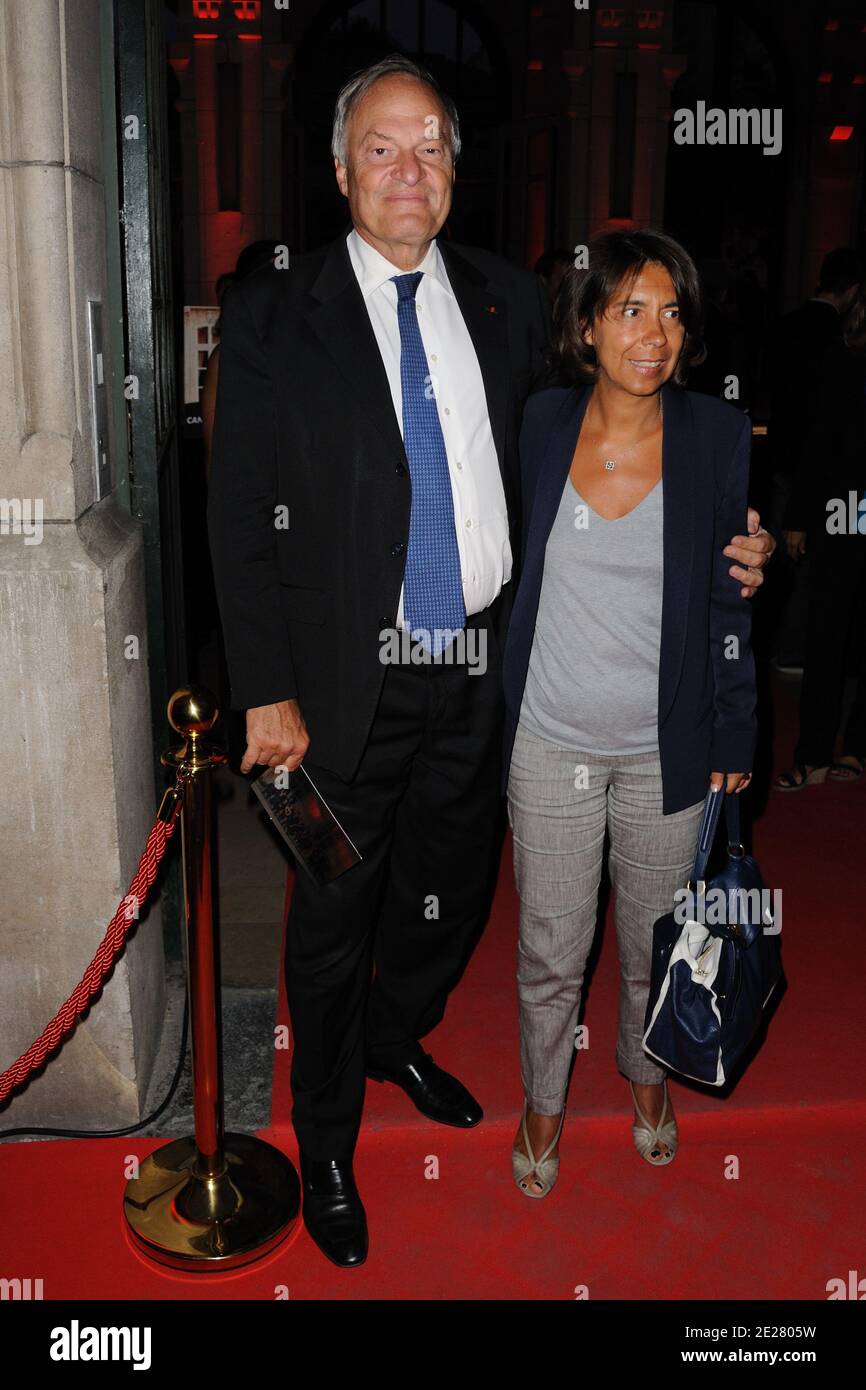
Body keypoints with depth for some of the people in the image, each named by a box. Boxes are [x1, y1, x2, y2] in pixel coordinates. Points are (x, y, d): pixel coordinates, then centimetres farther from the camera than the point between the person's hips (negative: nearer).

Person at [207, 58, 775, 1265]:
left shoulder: (509, 304, 4)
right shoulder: (274, 315, -5)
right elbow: (243, 518, -7)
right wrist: (266, 695, -11)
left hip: (480, 672, 4)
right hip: (349, 681, -3)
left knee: (451, 893, 22)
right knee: (334, 922, 12)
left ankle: (396, 1040, 52)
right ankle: (326, 1143, 37)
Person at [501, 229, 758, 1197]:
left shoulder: (721, 438, -7)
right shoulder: (537, 426, -4)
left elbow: (736, 601, -1)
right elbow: (509, 575, 6)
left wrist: (734, 736, 0)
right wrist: (494, 708, 7)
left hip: (668, 745, 0)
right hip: (550, 742, 0)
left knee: (655, 937, 19)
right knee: (551, 948, 12)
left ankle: (647, 1072, 49)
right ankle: (543, 1099, 40)